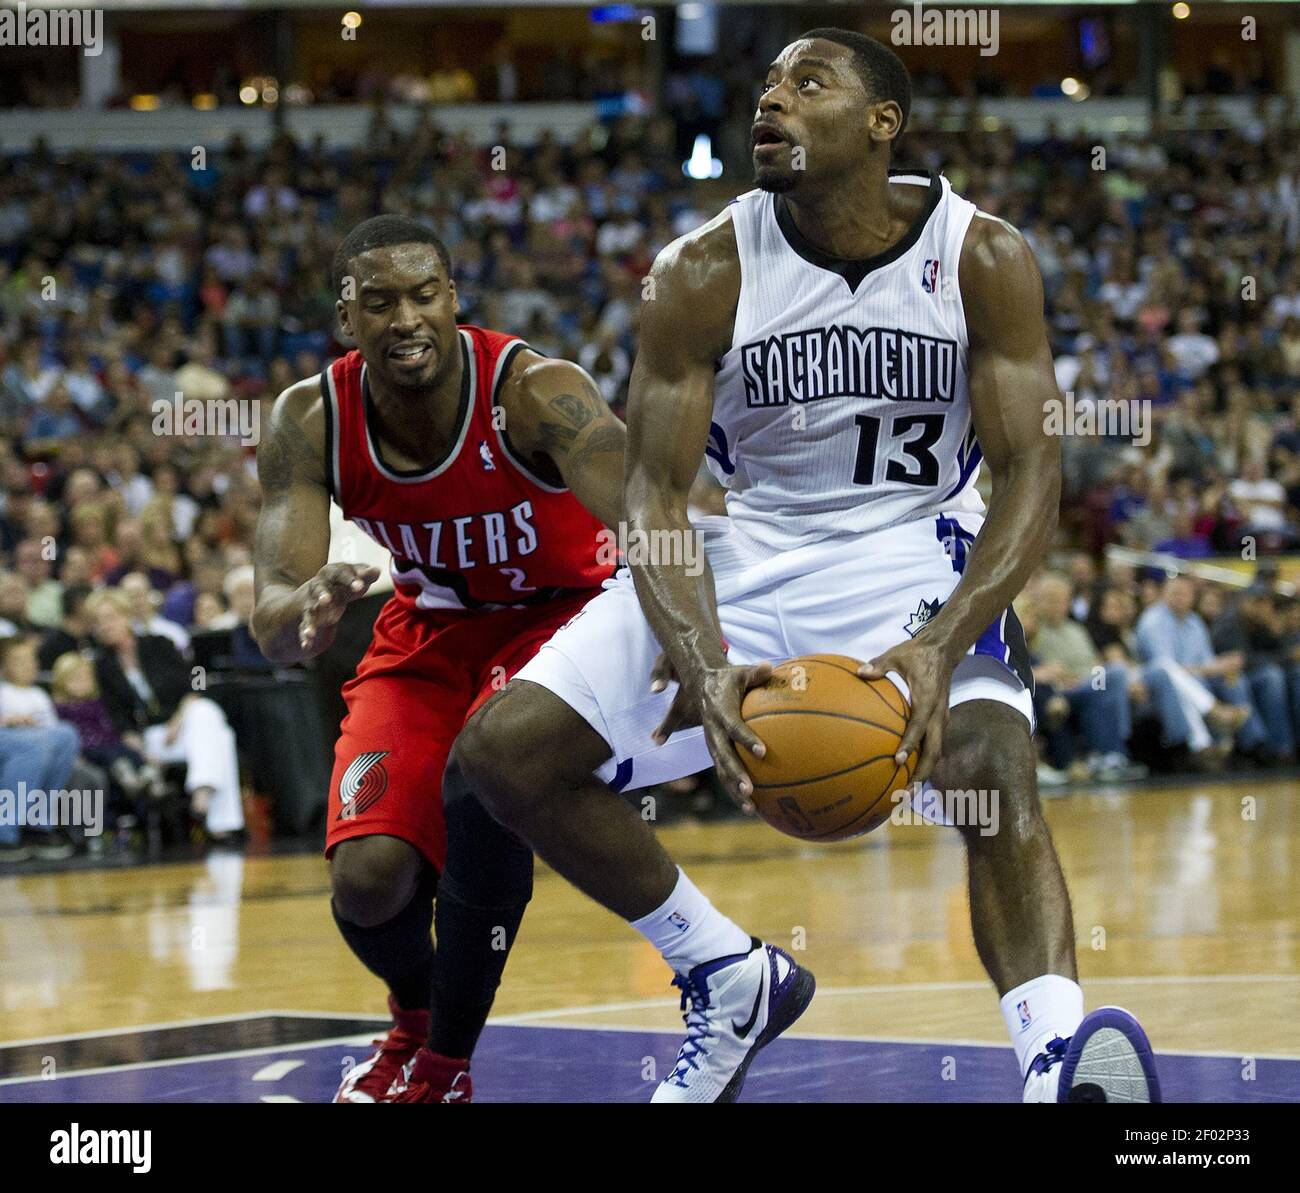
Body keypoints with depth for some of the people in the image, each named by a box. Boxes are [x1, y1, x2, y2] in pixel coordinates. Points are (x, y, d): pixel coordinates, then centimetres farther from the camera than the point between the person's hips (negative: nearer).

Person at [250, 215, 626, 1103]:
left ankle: (446, 1065, -11)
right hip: (431, 629, 3)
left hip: (559, 615, -3)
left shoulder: (535, 392, -31)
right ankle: (413, 1023, 25)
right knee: (367, 880, -13)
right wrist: (310, 606, -51)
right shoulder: (311, 422, -20)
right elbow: (272, 626, -25)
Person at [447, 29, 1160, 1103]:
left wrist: (940, 646, -35)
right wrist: (702, 661, -33)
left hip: (916, 549, -3)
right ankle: (731, 985, 8)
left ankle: (1058, 1057, -46)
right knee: (501, 752, -9)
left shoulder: (983, 259, -15)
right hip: (751, 548, 3)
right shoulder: (703, 274, -13)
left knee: (989, 758, -34)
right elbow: (655, 494, -13)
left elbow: (1031, 474, -17)